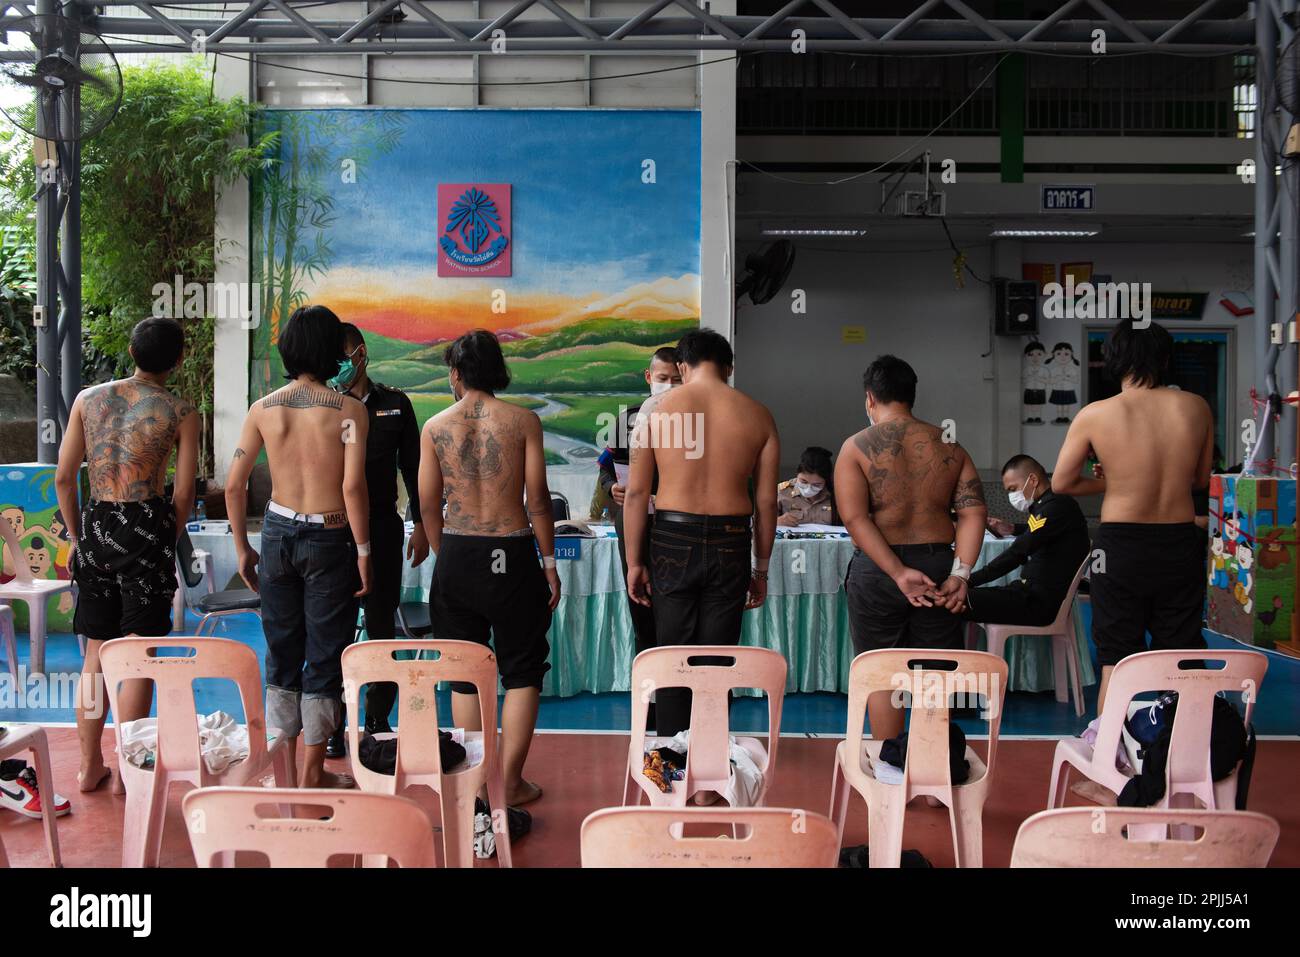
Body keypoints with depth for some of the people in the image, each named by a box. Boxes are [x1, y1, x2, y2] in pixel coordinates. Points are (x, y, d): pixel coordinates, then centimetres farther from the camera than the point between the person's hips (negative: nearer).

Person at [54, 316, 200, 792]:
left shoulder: (89, 399, 5)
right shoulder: (181, 413, -4)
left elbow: (64, 477, 5)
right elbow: (183, 494, -5)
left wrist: (77, 535, 16)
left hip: (95, 526, 4)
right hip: (146, 526, -4)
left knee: (97, 650, 14)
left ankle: (89, 765, 21)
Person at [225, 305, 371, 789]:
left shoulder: (263, 408, 0)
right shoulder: (349, 409, -11)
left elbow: (235, 484, 0)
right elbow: (353, 486, -18)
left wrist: (242, 548, 10)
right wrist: (363, 551, -10)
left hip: (278, 532, 4)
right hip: (329, 537, -3)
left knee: (282, 652, 15)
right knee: (325, 656, 7)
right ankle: (313, 773, 15)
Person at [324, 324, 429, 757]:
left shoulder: (395, 404, 7)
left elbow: (412, 467, 11)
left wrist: (421, 525, 6)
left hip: (382, 526, 2)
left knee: (382, 627, 8)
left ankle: (377, 722, 19)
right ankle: (333, 727, 10)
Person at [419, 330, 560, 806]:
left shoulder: (435, 427, 1)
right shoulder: (523, 421, -4)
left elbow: (428, 504, 3)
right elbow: (538, 499, -5)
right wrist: (549, 562, 3)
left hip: (457, 554, 2)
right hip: (512, 552, -2)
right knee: (522, 672, 10)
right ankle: (510, 782, 11)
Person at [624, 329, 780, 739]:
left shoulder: (657, 409, -1)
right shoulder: (757, 416, 3)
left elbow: (635, 494, -3)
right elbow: (766, 502, 4)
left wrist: (634, 562, 4)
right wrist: (761, 570, 13)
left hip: (672, 540, -1)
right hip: (731, 544, 1)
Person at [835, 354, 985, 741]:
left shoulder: (857, 446, -4)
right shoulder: (949, 446, 6)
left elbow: (855, 518, -15)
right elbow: (974, 511, -4)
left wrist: (898, 573, -18)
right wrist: (960, 572, -11)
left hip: (877, 567, -3)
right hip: (937, 564, 3)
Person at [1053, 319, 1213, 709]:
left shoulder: (1095, 415, -11)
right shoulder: (1196, 408, -4)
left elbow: (1061, 483, -4)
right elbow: (1201, 479, 9)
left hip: (1121, 546, -2)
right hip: (1181, 544, 2)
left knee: (1117, 656, 8)